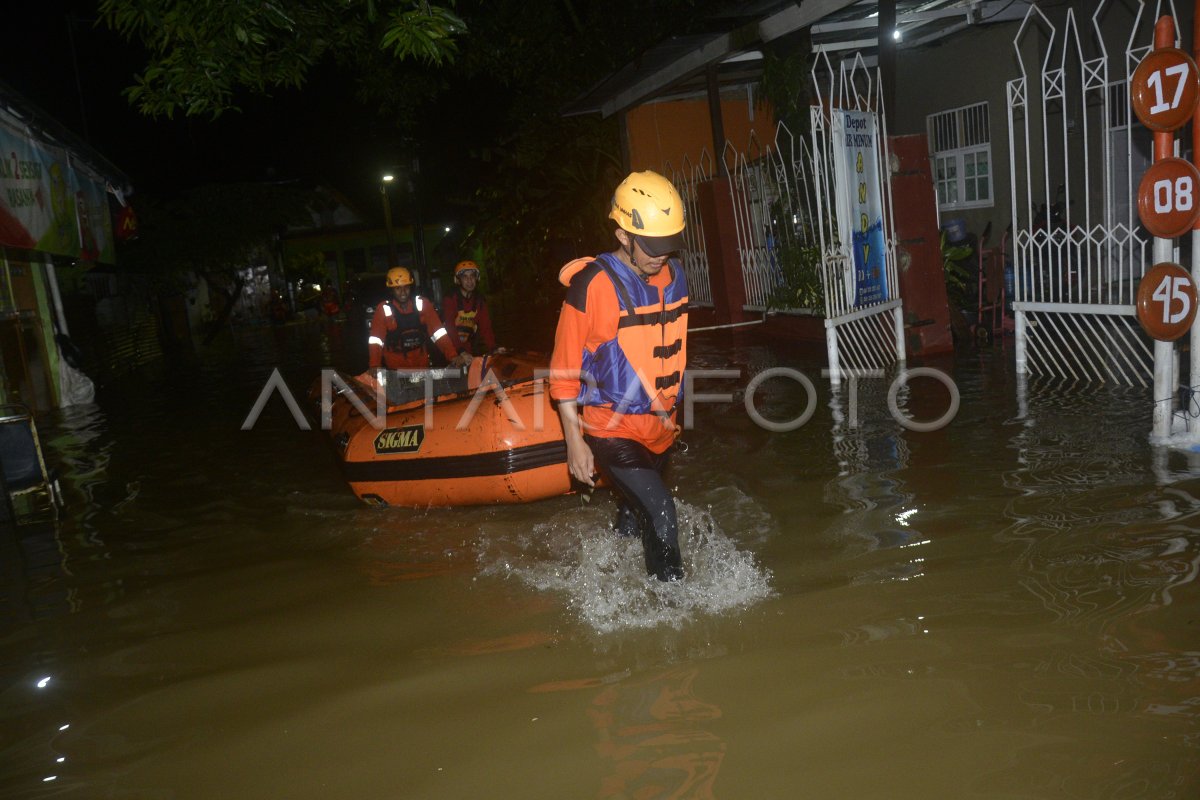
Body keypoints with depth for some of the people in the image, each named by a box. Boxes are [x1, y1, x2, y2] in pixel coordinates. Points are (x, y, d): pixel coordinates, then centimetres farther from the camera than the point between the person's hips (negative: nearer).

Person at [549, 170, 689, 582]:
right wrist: (574, 442, -13)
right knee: (661, 513, -17)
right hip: (612, 429, -6)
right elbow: (563, 370, -13)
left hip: (660, 428, 7)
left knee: (635, 512, 21)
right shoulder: (592, 285, -18)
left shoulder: (673, 274, 3)